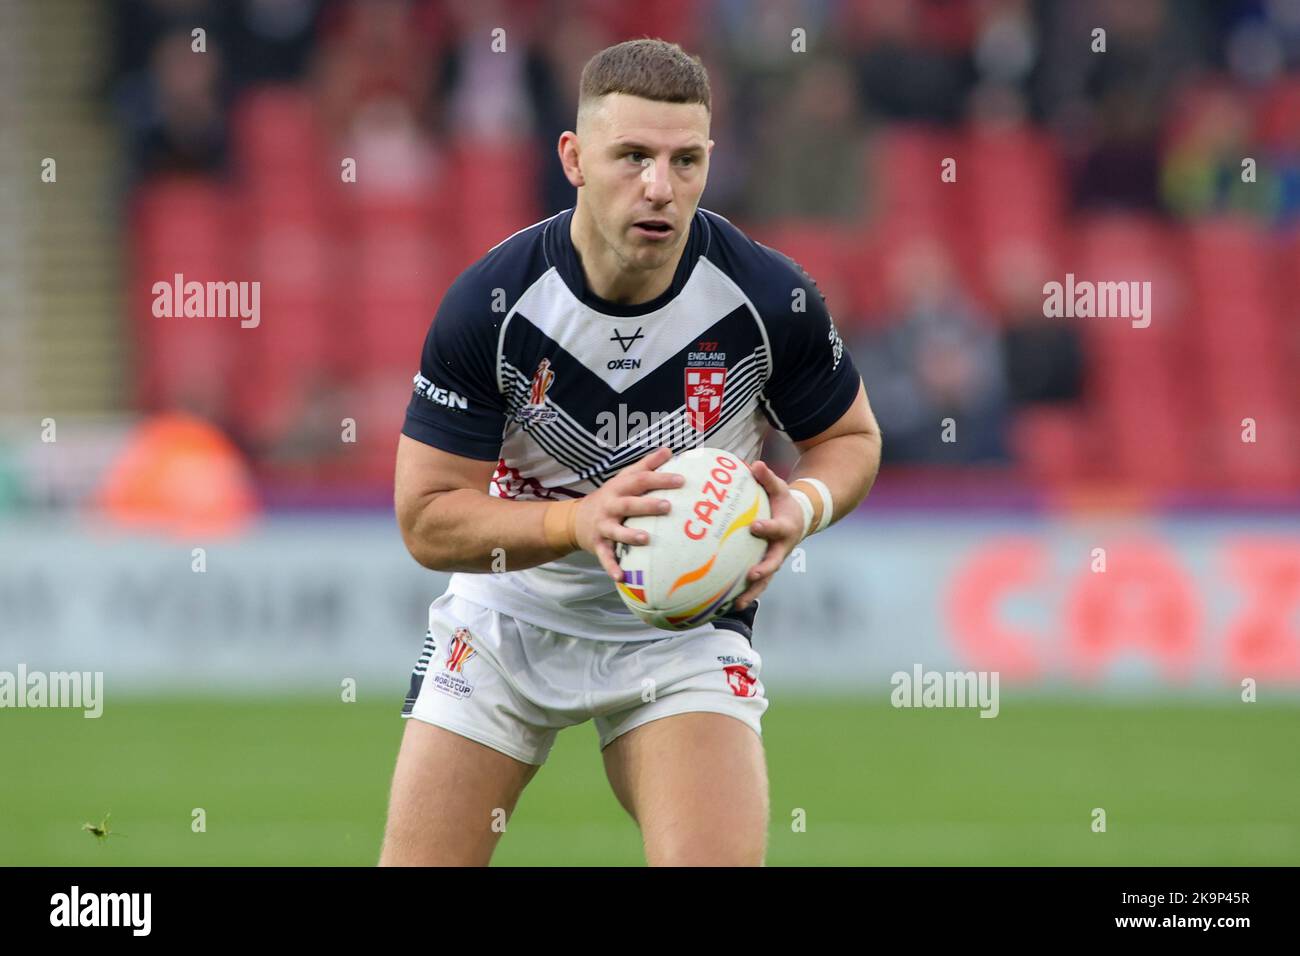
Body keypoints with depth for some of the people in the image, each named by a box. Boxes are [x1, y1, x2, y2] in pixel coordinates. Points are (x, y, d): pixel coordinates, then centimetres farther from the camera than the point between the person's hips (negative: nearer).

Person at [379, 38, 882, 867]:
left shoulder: (770, 298, -18)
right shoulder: (489, 303, -20)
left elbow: (851, 438, 1)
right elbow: (426, 520, -16)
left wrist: (803, 508, -23)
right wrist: (580, 521, -33)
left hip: (687, 627, -1)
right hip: (508, 618, 1)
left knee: (720, 860, -22)